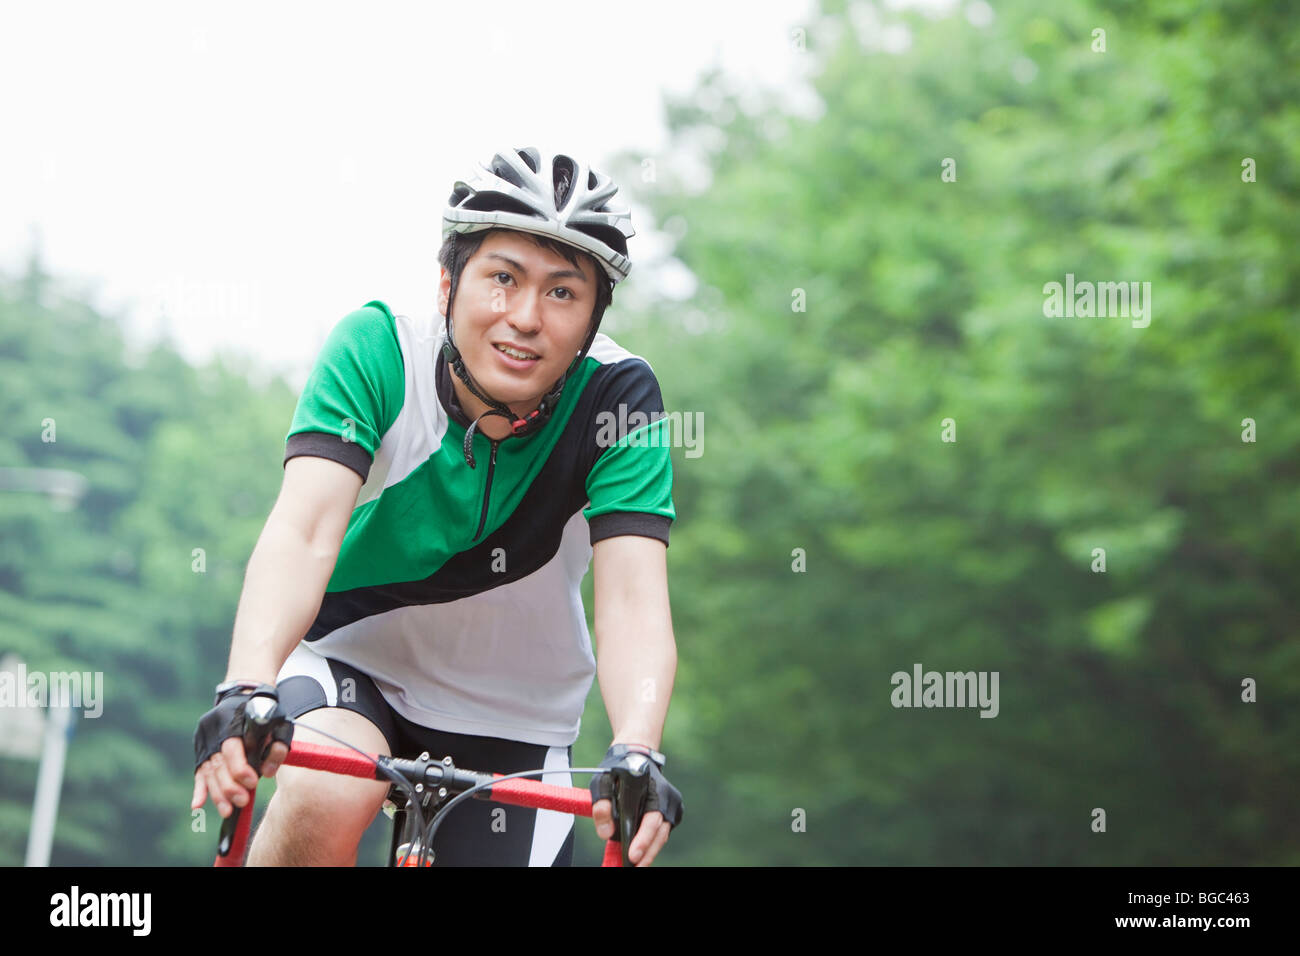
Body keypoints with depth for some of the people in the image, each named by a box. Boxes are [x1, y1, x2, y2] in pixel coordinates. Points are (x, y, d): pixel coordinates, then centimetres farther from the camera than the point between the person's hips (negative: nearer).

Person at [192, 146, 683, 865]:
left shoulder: (616, 396, -20)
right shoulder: (374, 353, -22)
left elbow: (633, 598, -30)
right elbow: (304, 529, -34)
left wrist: (636, 753, -49)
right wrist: (246, 689, -52)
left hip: (511, 718, 2)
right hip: (353, 663, -2)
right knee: (328, 800, -32)